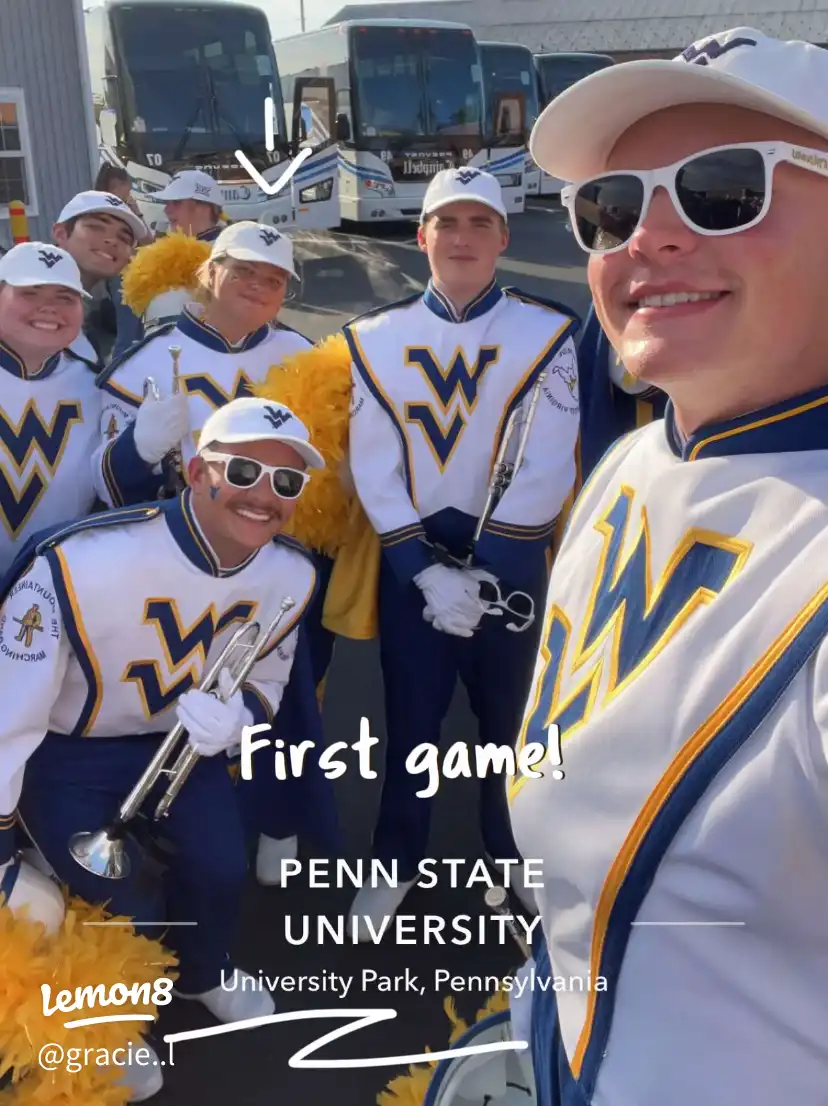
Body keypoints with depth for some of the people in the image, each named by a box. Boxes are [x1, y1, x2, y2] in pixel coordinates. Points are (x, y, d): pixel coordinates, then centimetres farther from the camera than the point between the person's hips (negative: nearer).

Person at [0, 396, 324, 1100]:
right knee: (127, 912, -13)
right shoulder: (79, 563, -36)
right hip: (67, 752, -4)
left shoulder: (291, 575, -16)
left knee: (222, 870, -6)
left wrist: (234, 717, -25)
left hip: (181, 736, 4)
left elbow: (265, 685, 0)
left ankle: (202, 973, 32)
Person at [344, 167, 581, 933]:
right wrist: (427, 570, -11)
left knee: (512, 725, 11)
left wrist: (479, 573, -13)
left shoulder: (549, 335, -7)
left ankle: (515, 865, 34)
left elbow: (548, 473, -12)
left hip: (508, 564, -1)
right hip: (410, 562, 1)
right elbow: (372, 470, -3)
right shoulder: (377, 338, 0)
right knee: (410, 723, 12)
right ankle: (396, 867, 32)